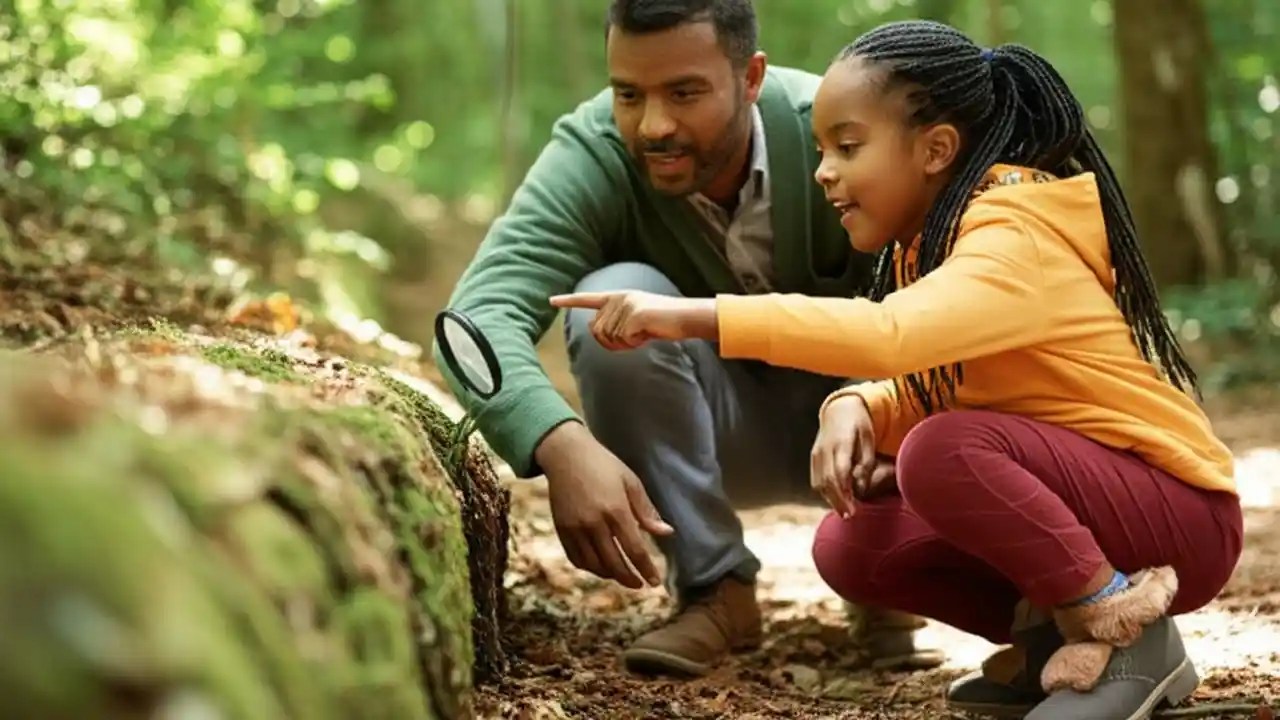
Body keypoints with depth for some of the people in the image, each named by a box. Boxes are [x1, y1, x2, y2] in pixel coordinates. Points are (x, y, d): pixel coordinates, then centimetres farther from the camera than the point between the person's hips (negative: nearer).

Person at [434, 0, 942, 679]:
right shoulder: (590, 157, -25)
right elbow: (481, 315, -37)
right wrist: (563, 444, -56)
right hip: (705, 437, 0)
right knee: (619, 300, -29)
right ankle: (715, 586, -14)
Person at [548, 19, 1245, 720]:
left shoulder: (1017, 241, -24)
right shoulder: (929, 243, 6)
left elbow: (893, 335, -43)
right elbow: (918, 389, 7)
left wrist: (693, 315, -45)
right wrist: (855, 410, -17)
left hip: (1179, 513, -8)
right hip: (1072, 499, 9)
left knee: (944, 452, -31)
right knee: (850, 547, -5)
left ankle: (1118, 630, -13)